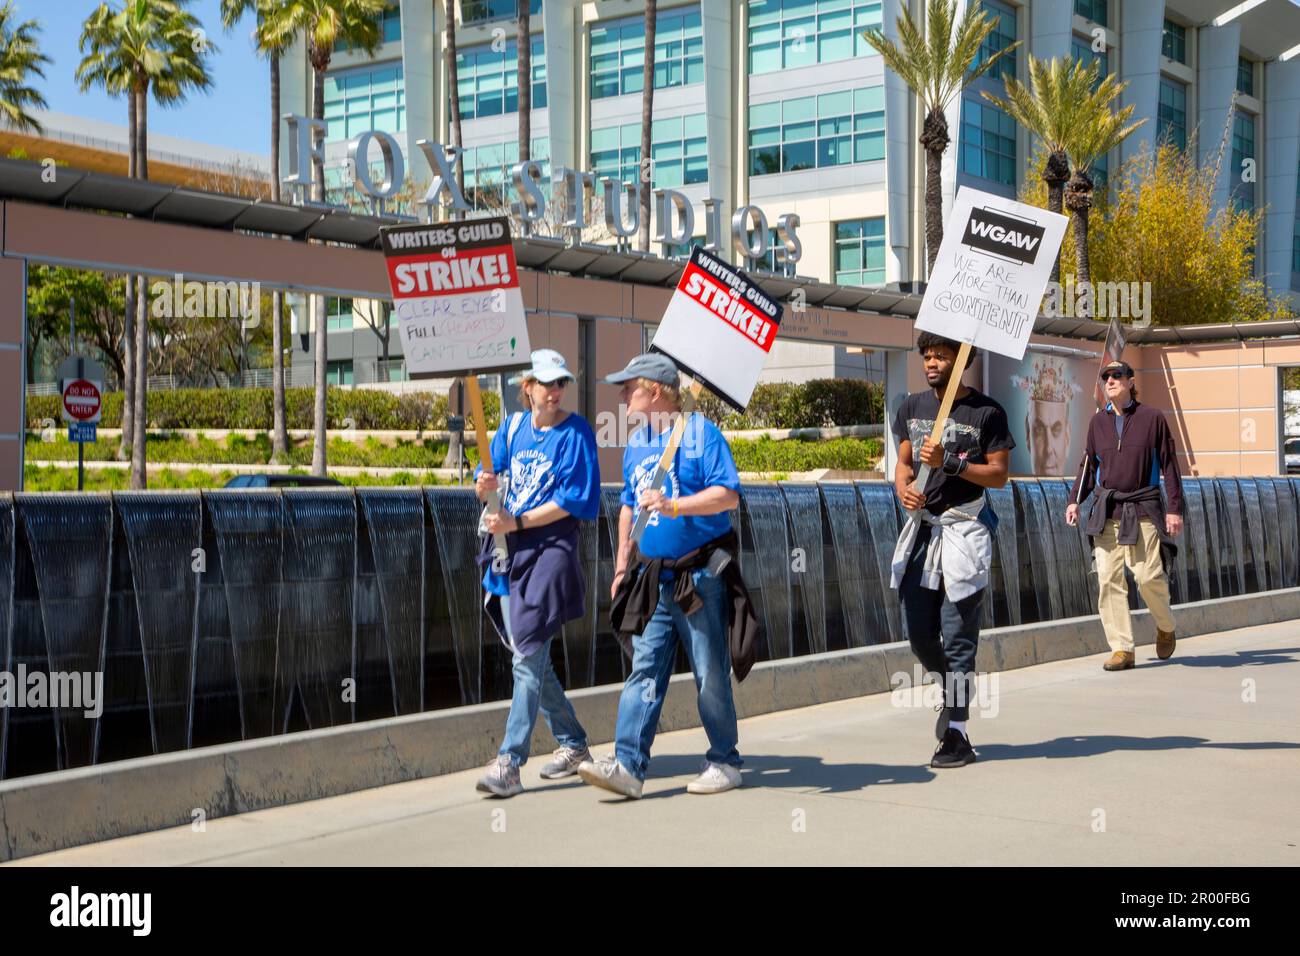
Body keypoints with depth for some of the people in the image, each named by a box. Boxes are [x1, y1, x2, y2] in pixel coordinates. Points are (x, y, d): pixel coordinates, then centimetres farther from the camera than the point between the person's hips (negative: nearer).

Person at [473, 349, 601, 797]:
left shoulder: (575, 432, -4)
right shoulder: (514, 427, 12)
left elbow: (573, 499, -11)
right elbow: (485, 489, 11)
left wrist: (518, 521, -17)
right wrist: (486, 485, -13)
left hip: (551, 548, -7)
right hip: (509, 551, 7)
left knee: (528, 658, -12)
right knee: (531, 658, 13)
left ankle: (509, 763, -14)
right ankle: (572, 743, 28)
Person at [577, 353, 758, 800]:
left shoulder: (700, 432, -7)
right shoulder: (636, 443, 15)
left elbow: (728, 495, -16)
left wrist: (674, 506, -27)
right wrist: (622, 567, 20)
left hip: (701, 575, -6)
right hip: (652, 576, 6)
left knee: (711, 676, 2)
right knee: (644, 671, 0)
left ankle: (724, 762, 16)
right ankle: (628, 765, -4)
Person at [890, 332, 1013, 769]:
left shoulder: (986, 412, -5)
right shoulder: (912, 407, 11)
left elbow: (999, 474, -5)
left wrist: (949, 462, -17)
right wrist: (903, 489, -5)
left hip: (964, 531, -5)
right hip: (921, 526, 5)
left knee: (958, 635, -4)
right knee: (918, 633, 7)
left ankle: (957, 734, 2)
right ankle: (953, 692, 35)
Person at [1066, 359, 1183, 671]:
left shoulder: (1152, 418, 1)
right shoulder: (1097, 422, 12)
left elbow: (1169, 465, 2)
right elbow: (1088, 465, 20)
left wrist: (1175, 508, -3)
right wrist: (1075, 500, 7)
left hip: (1142, 509, -3)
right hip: (1106, 510, 4)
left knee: (1149, 577, -10)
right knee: (1108, 580, -4)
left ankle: (1165, 628, 20)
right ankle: (1122, 649, 0)